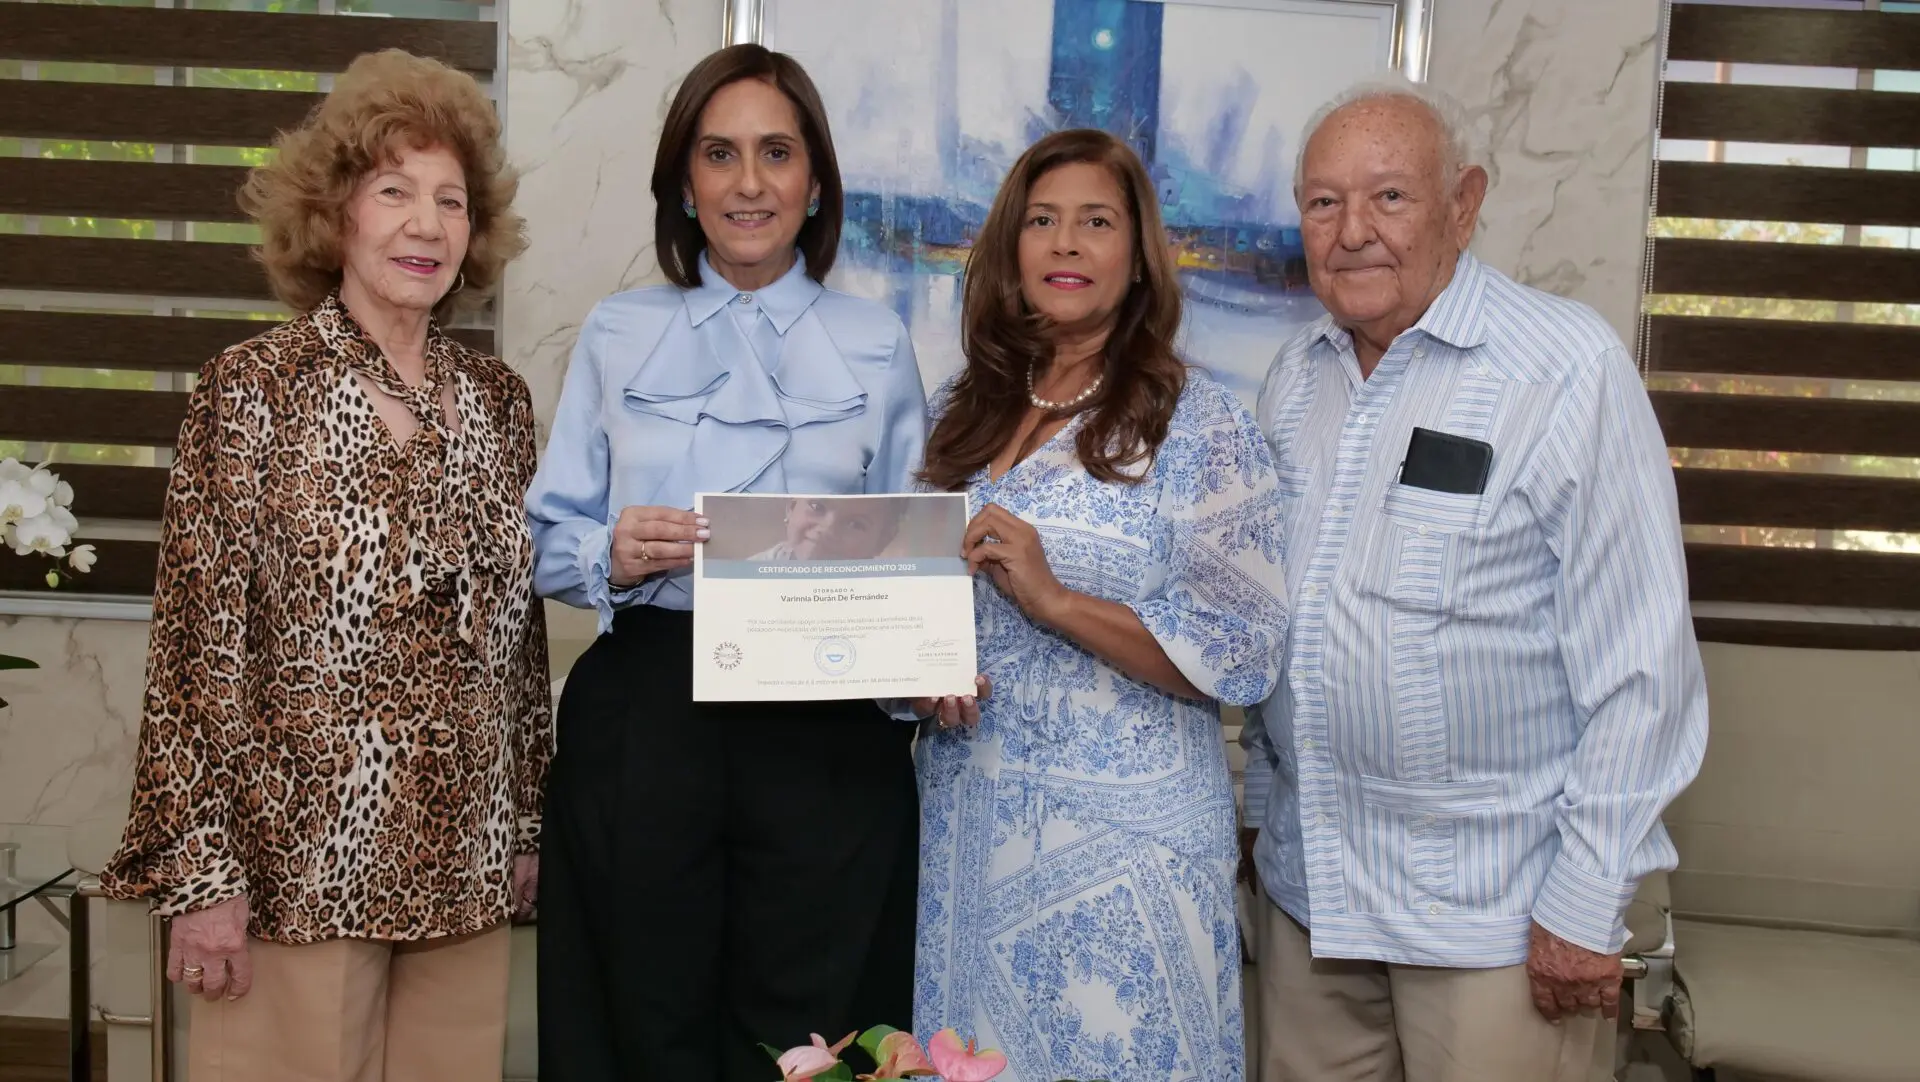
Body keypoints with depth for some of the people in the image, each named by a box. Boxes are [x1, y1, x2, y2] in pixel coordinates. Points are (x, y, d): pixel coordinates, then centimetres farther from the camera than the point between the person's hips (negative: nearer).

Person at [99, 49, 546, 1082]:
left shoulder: (497, 398, 8)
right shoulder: (252, 387, -5)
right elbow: (200, 638, -8)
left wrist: (529, 823, 13)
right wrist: (202, 871, -11)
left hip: (463, 863, 4)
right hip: (302, 859, -4)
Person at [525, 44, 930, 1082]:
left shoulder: (876, 345, 8)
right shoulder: (619, 332, 9)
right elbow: (547, 540, 8)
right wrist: (613, 556, -13)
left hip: (828, 732, 0)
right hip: (643, 717, 1)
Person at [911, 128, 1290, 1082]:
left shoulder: (1200, 424, -8)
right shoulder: (964, 410, 8)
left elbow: (1242, 657, -13)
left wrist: (1052, 599, -21)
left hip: (1122, 831, -5)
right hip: (965, 816, 5)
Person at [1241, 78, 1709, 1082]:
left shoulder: (1570, 368, -13)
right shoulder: (1295, 376, 7)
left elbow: (1640, 663, -14)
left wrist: (1587, 905, -14)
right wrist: (1260, 804, 14)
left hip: (1492, 904, -5)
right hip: (1306, 877, 6)